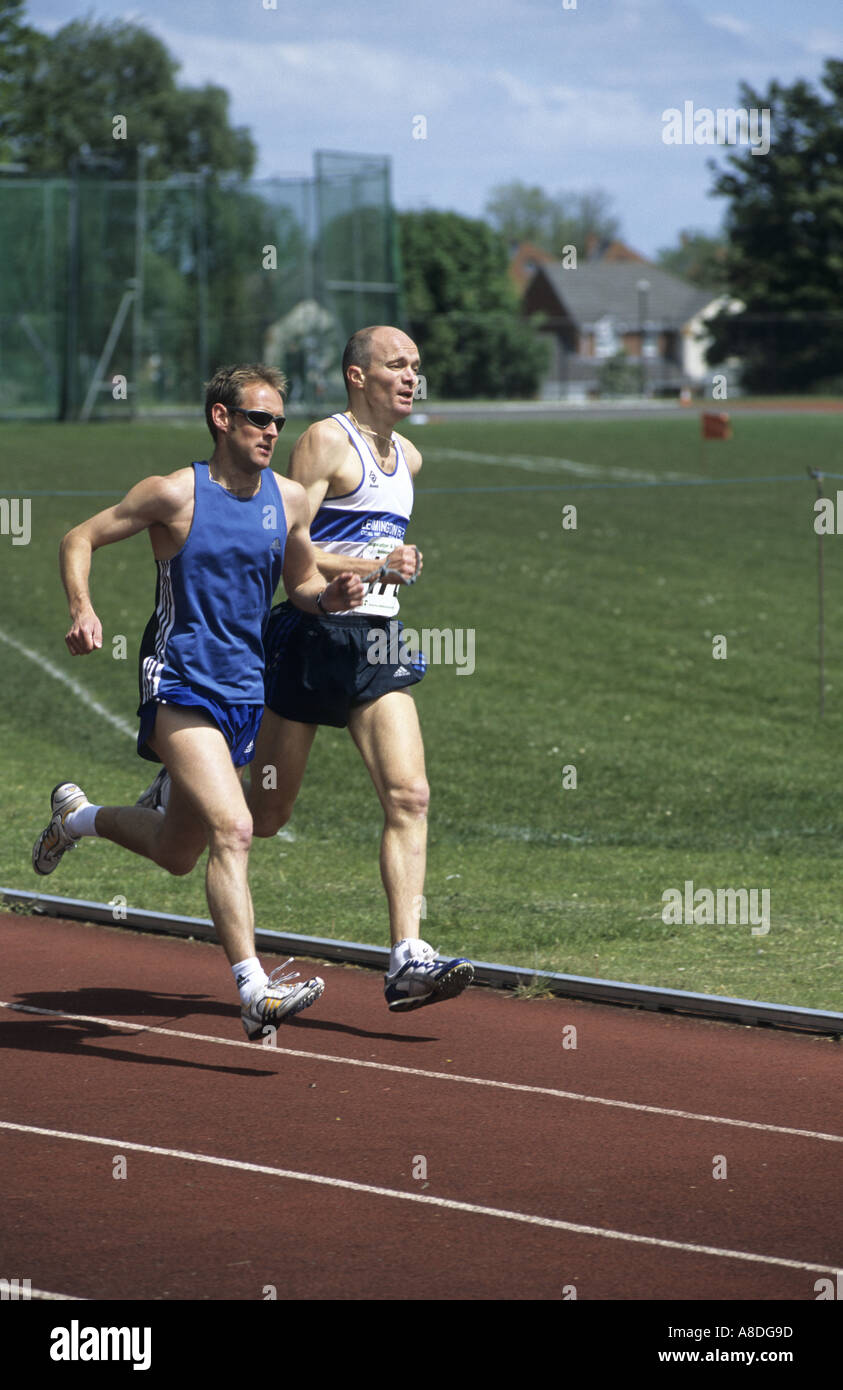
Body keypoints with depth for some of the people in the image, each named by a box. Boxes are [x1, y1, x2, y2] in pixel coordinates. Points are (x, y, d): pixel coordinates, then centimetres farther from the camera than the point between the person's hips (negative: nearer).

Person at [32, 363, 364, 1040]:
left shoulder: (290, 499, 6)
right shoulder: (175, 494, -9)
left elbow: (299, 582, 19)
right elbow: (79, 539, -1)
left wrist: (329, 596, -4)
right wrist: (83, 610, -18)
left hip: (245, 692, 7)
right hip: (180, 686, -7)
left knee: (177, 852, 18)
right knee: (233, 830, -24)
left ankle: (76, 816, 46)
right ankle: (254, 990, -26)